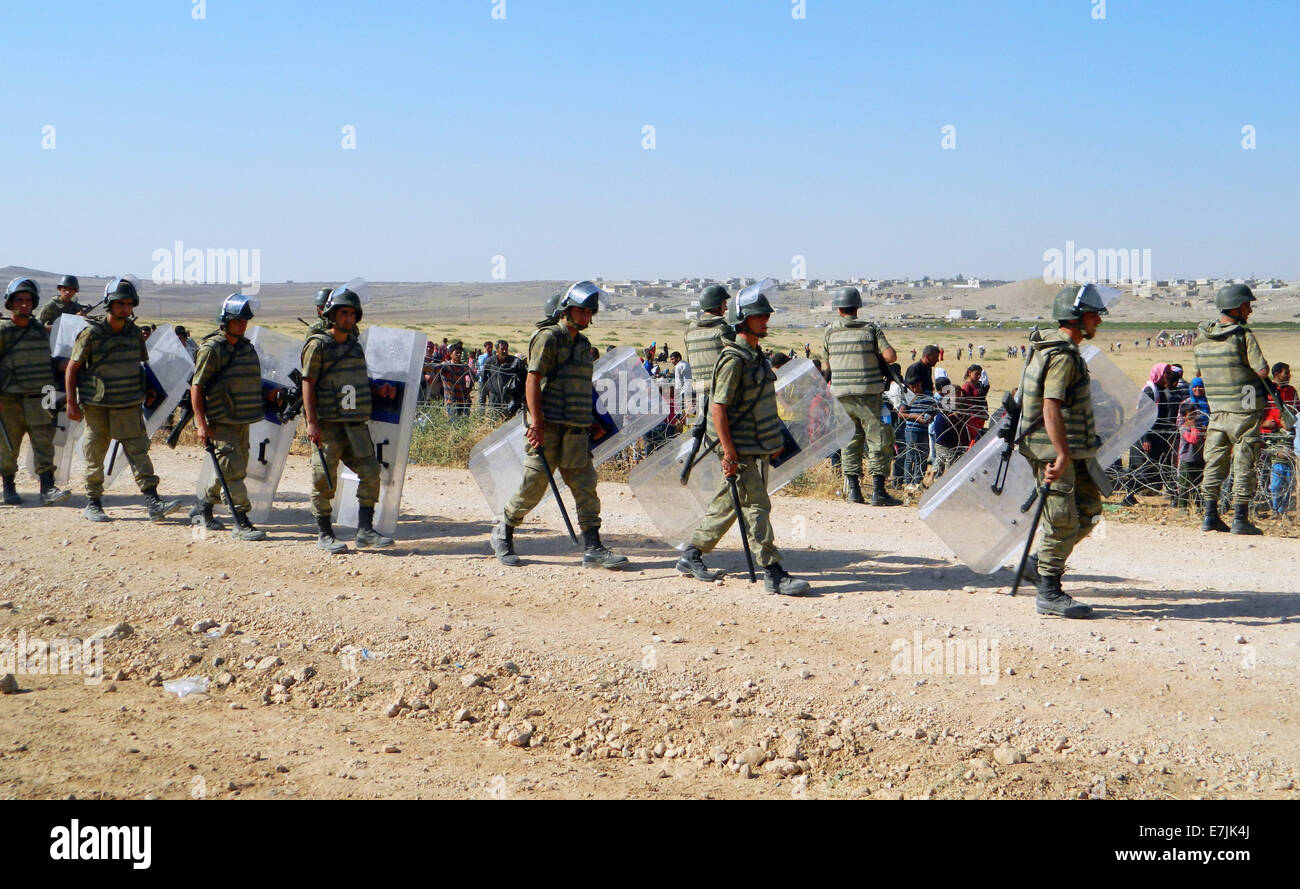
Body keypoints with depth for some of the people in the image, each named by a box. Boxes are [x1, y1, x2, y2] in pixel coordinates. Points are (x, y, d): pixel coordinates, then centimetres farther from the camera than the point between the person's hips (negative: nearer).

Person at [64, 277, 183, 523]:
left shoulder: (134, 332, 5)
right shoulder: (91, 334, -8)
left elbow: (144, 363, 20)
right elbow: (71, 368, -4)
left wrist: (150, 391, 17)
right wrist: (72, 403, -7)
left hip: (129, 405, 3)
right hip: (97, 406, -3)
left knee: (139, 451, -5)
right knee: (95, 456, 5)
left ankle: (153, 502, -11)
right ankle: (93, 505, 17)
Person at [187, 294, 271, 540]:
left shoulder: (247, 347, 12)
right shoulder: (211, 349, -11)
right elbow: (196, 387, -11)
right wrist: (201, 423, -16)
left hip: (243, 420, 8)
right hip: (220, 422, -8)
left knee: (234, 470, 13)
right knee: (232, 470, -11)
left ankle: (202, 506, 31)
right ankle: (242, 523, -9)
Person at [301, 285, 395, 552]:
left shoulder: (355, 346, 15)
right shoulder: (317, 345, -5)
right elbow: (308, 385, -9)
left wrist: (379, 390, 6)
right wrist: (312, 422, -16)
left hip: (356, 424, 6)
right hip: (327, 425, -6)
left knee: (370, 473, 0)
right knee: (324, 480, -2)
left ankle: (365, 531, 6)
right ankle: (324, 535, 8)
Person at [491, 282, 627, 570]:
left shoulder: (583, 344, 17)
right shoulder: (548, 337, -7)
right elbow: (532, 381, -14)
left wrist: (592, 423, 20)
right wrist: (536, 423, -21)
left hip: (576, 431, 7)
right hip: (548, 428, -7)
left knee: (586, 487, 0)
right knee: (534, 486, -1)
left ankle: (593, 549, 0)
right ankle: (503, 533, 19)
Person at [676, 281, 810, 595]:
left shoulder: (757, 356, 14)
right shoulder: (733, 360, -16)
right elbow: (718, 407, -19)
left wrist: (775, 442, 23)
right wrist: (728, 451, -21)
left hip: (758, 448, 10)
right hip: (740, 451, -9)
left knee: (727, 504, 15)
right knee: (757, 507, -9)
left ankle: (691, 557, 26)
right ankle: (773, 574, -7)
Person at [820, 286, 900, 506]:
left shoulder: (829, 332, 4)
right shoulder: (871, 329, -2)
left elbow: (825, 366, 12)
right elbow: (891, 356, -10)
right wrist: (876, 359, 11)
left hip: (841, 393, 3)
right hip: (868, 392, -3)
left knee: (850, 440, 10)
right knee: (877, 440, 1)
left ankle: (853, 490, 8)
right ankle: (878, 491, -5)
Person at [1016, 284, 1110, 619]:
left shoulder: (1057, 349, 15)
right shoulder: (1063, 356, -18)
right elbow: (1051, 407, -27)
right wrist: (1062, 454, -32)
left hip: (1072, 451, 10)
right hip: (1054, 451, -10)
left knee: (1089, 508, 13)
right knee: (1063, 521, -6)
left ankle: (1040, 563, 20)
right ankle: (1049, 594, 0)